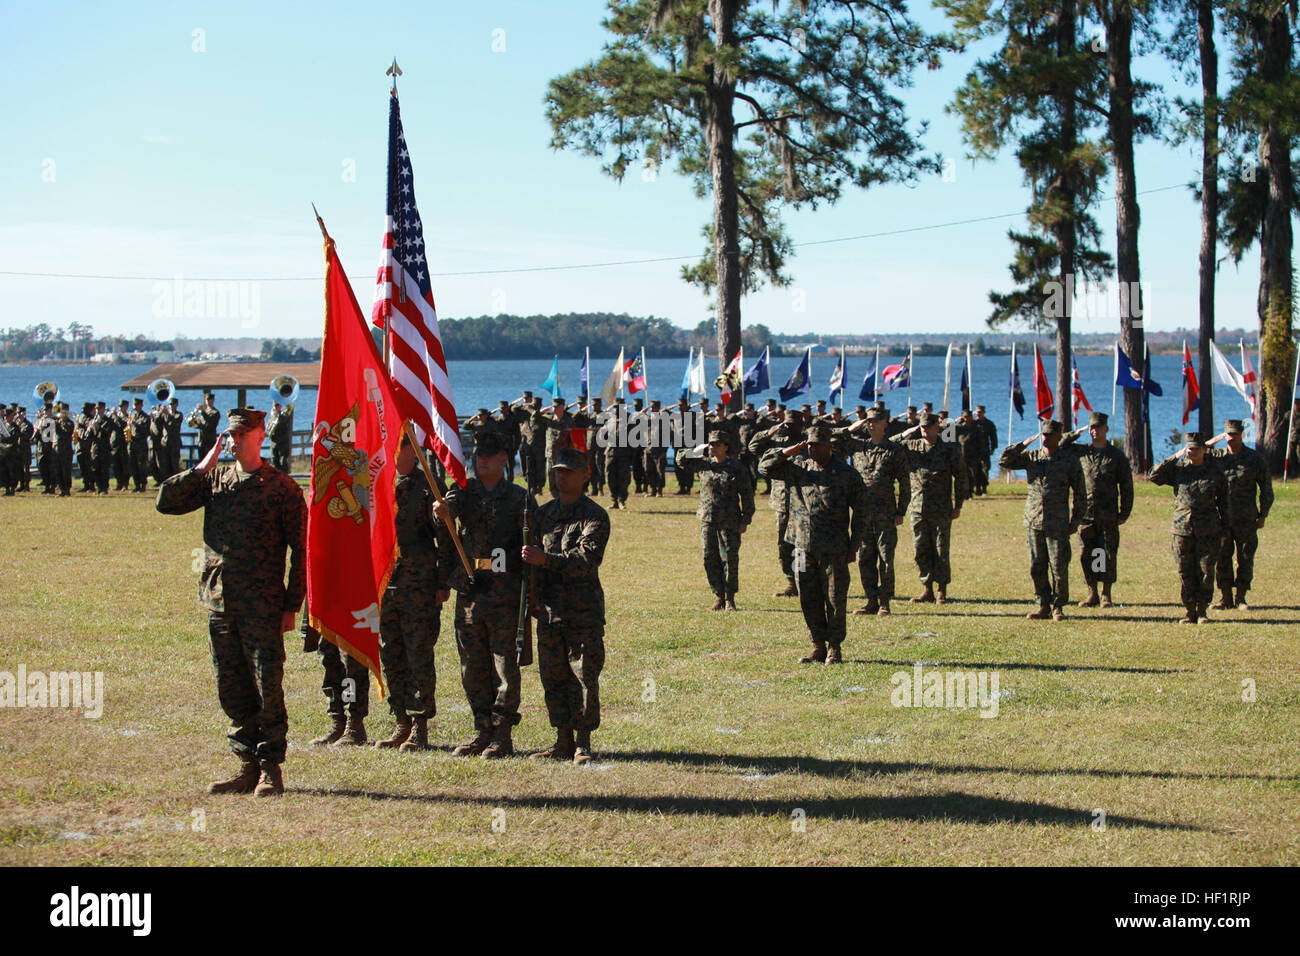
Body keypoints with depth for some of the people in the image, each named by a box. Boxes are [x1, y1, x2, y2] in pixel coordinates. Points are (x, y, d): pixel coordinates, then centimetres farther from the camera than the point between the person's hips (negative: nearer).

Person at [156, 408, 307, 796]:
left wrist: (292, 605, -6)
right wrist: (202, 468, -1)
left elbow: (301, 549, -2)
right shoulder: (214, 480, 11)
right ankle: (248, 767, 18)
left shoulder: (282, 488, -3)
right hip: (219, 604, 5)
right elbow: (166, 502, 5)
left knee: (268, 691, -3)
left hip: (262, 607, -5)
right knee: (232, 692, 9)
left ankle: (271, 770, 6)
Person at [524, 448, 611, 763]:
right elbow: (532, 560, 21)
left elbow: (585, 559, -19)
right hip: (548, 608, 6)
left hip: (583, 610, -6)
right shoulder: (543, 513, 14)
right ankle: (563, 742, 16)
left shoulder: (595, 516, -5)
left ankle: (583, 745, 2)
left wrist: (546, 559, -30)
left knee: (584, 677, -4)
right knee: (553, 678, 8)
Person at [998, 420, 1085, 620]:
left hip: (1058, 525, -3)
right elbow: (1003, 461, 4)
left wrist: (1075, 521, 0)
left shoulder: (1070, 462, 2)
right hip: (1033, 521, 3)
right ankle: (1044, 606, 14)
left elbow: (1080, 494, 6)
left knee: (1059, 568, -3)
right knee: (1037, 568, 5)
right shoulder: (1030, 458, 9)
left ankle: (1058, 607, 9)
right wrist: (1023, 445, -3)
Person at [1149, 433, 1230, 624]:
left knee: (1206, 571, 0)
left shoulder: (1215, 472, 7)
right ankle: (1190, 611, 10)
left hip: (1208, 531, -1)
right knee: (1185, 572, 2)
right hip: (1182, 529, 1)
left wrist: (1224, 530, 8)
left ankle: (1202, 611, 9)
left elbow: (1223, 502, 11)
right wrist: (1174, 458, -8)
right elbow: (1153, 476, -7)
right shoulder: (1177, 470, 6)